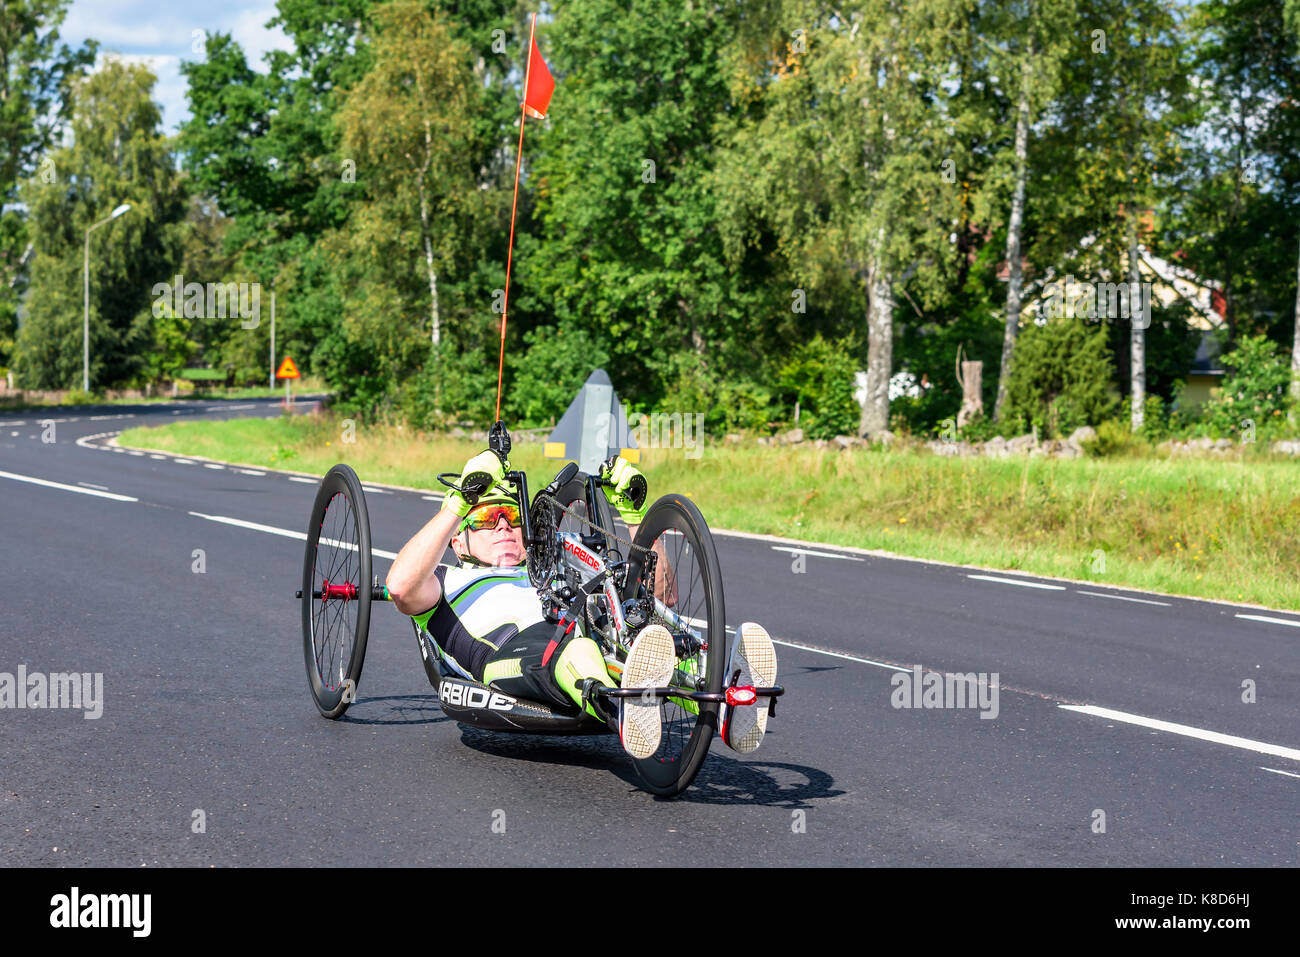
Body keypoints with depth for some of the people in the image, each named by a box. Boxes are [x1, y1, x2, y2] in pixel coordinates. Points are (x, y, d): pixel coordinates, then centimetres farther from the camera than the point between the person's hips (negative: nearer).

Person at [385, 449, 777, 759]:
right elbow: (402, 586, 7)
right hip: (510, 650, -4)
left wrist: (633, 510, 28)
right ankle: (625, 710, -76)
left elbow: (657, 594, 36)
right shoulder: (448, 581, 34)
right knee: (571, 648, -42)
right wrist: (459, 502, 5)